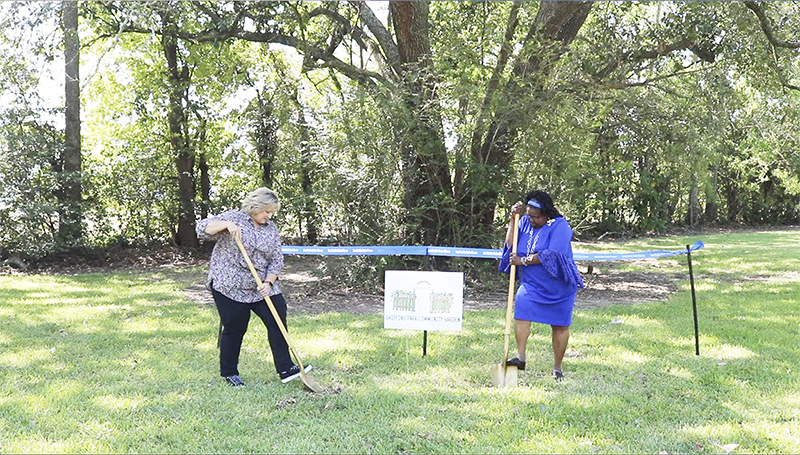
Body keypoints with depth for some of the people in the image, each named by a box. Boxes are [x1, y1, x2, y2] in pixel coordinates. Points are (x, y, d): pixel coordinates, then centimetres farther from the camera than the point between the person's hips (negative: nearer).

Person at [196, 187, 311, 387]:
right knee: (234, 328, 1)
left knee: (277, 318, -5)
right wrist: (226, 225, -28)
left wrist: (268, 282, -8)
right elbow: (203, 228, -12)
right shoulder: (234, 217, -4)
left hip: (260, 287, 5)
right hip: (229, 286, -5)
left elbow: (276, 260, 7)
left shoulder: (272, 229, 8)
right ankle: (229, 372, 18)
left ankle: (285, 368, 0)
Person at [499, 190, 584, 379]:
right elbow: (510, 245, 0)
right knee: (521, 306, -25)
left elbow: (551, 255, -21)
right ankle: (520, 357, -27)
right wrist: (512, 219, -7)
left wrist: (523, 260, -17)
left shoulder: (560, 226, -11)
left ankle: (557, 367, 20)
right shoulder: (525, 222, 6)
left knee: (560, 325, 4)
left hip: (558, 285, -3)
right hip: (531, 283, 3)